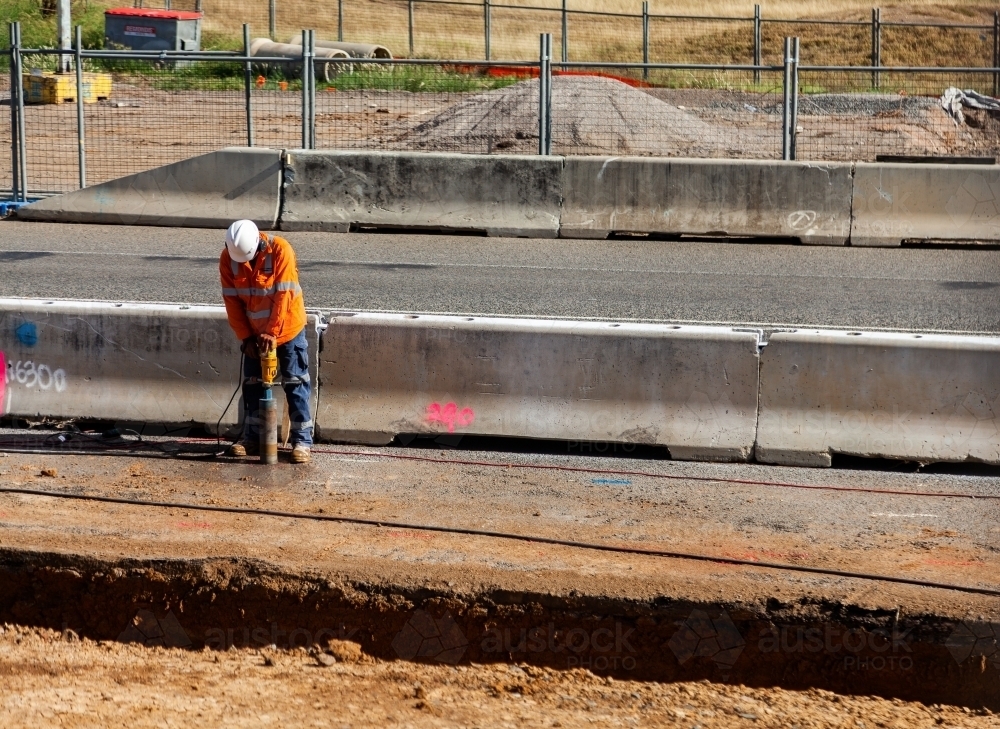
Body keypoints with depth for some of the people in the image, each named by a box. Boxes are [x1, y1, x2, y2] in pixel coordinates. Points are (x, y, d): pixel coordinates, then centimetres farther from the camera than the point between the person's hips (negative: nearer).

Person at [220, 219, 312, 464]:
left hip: (287, 329, -4)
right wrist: (246, 336, -10)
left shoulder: (280, 250, -23)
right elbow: (232, 300, -7)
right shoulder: (228, 258, -12)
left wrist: (272, 333, -24)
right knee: (253, 384, 9)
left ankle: (302, 440, 0)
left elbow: (283, 295, -23)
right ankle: (253, 438, 18)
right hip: (254, 332, 4)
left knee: (295, 383, -2)